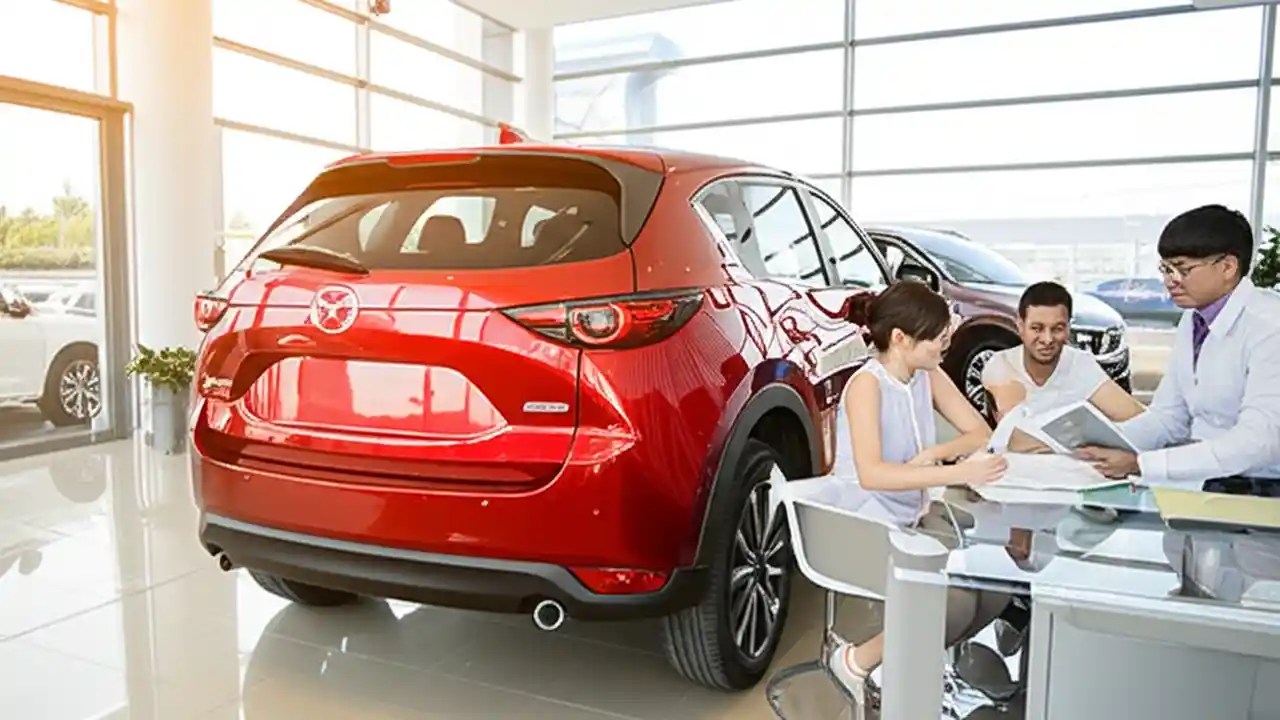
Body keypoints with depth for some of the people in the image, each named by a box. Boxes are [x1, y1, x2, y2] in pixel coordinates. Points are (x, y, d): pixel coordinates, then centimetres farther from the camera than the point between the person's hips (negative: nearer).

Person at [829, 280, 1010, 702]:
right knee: (954, 601, -24)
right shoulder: (866, 383, -22)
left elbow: (980, 432, 4)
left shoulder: (928, 376, 2)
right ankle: (857, 662, 1)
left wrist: (932, 455, -16)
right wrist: (959, 473, -38)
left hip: (916, 518, 7)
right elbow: (871, 474, -33)